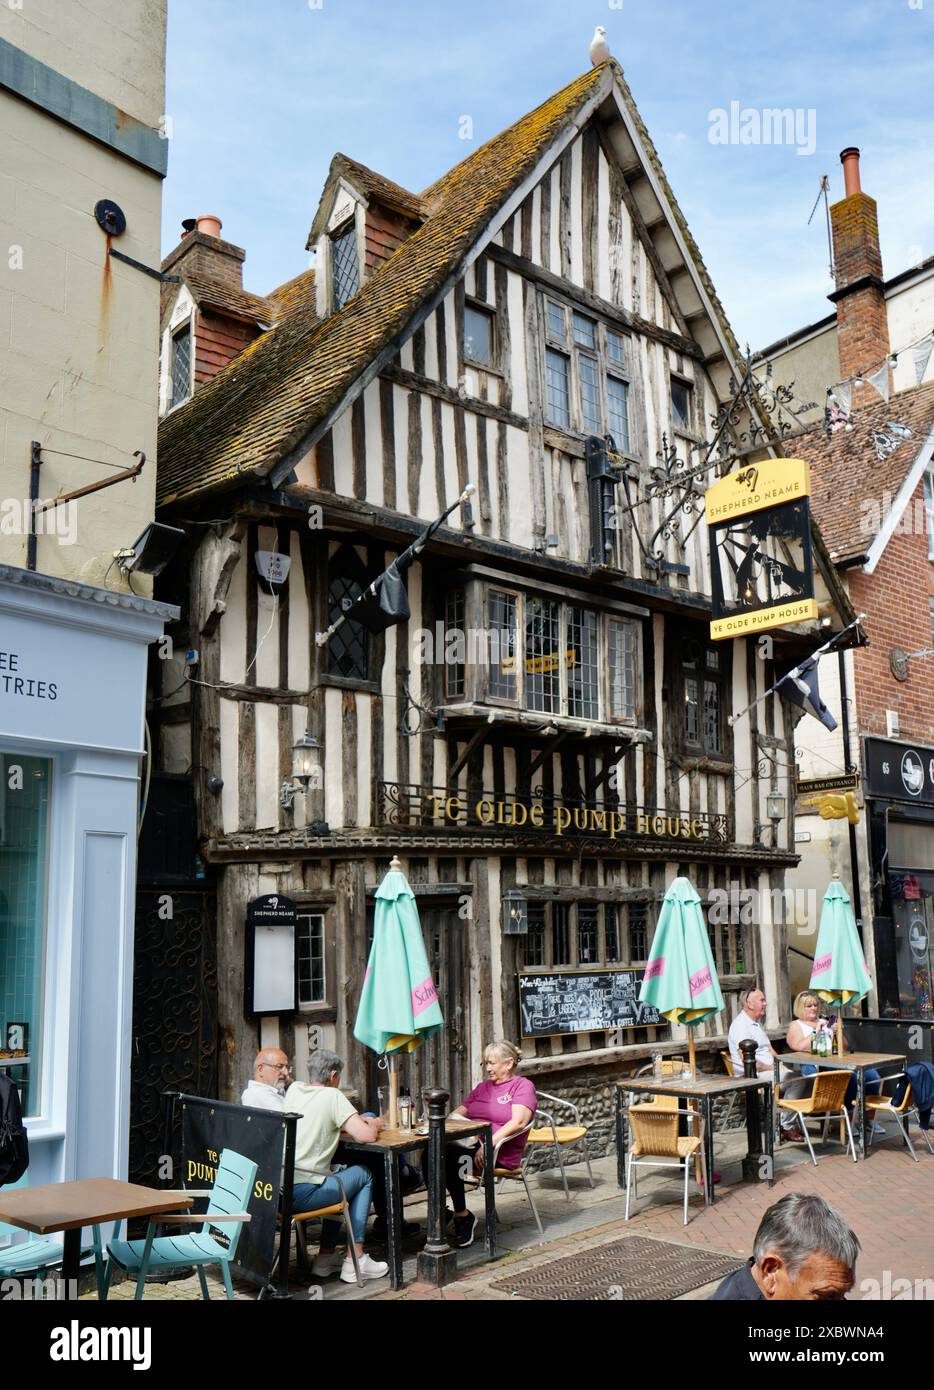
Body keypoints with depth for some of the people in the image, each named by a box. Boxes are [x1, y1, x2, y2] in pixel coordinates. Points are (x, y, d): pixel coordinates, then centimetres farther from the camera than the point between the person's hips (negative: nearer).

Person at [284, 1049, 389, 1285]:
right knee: (364, 1175, 14)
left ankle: (326, 1256, 31)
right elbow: (366, 1136, -12)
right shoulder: (332, 1096, -7)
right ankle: (355, 1261, 14)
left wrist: (355, 1122, 20)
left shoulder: (294, 1089, 12)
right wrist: (375, 1124, 11)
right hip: (301, 1193, -7)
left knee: (334, 1178, 30)